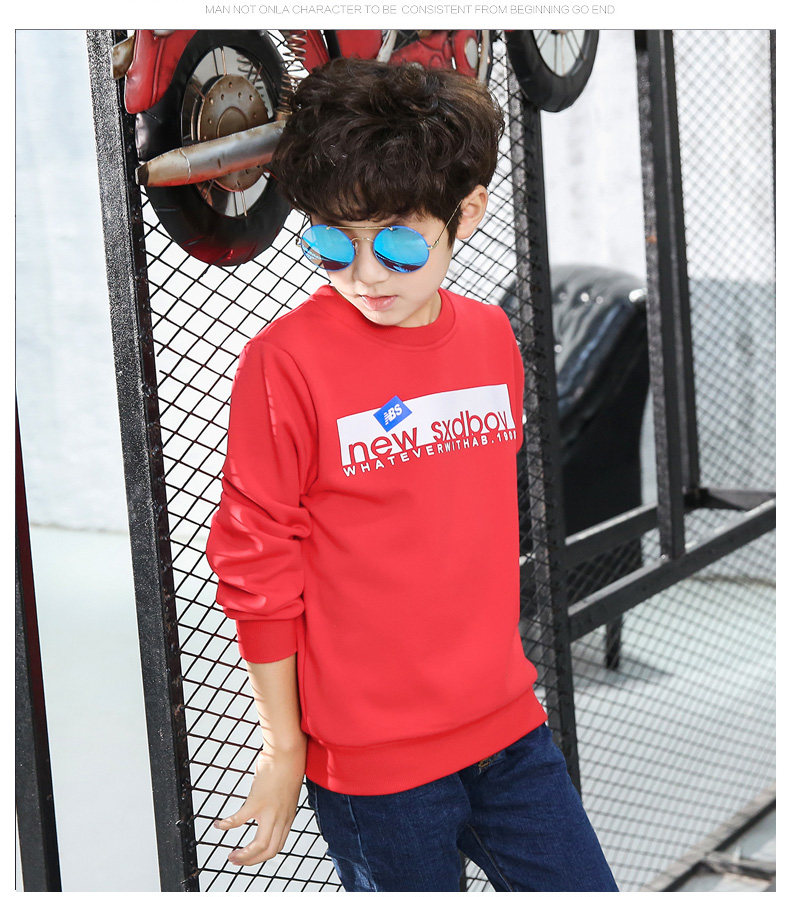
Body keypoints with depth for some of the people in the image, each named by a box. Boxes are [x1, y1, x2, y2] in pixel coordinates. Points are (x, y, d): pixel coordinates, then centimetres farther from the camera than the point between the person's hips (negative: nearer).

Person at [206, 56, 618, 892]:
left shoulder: (492, 337, 3)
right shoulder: (285, 361, -15)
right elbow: (258, 569, -9)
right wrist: (283, 749, -3)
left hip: (507, 726, 5)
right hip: (372, 760, -5)